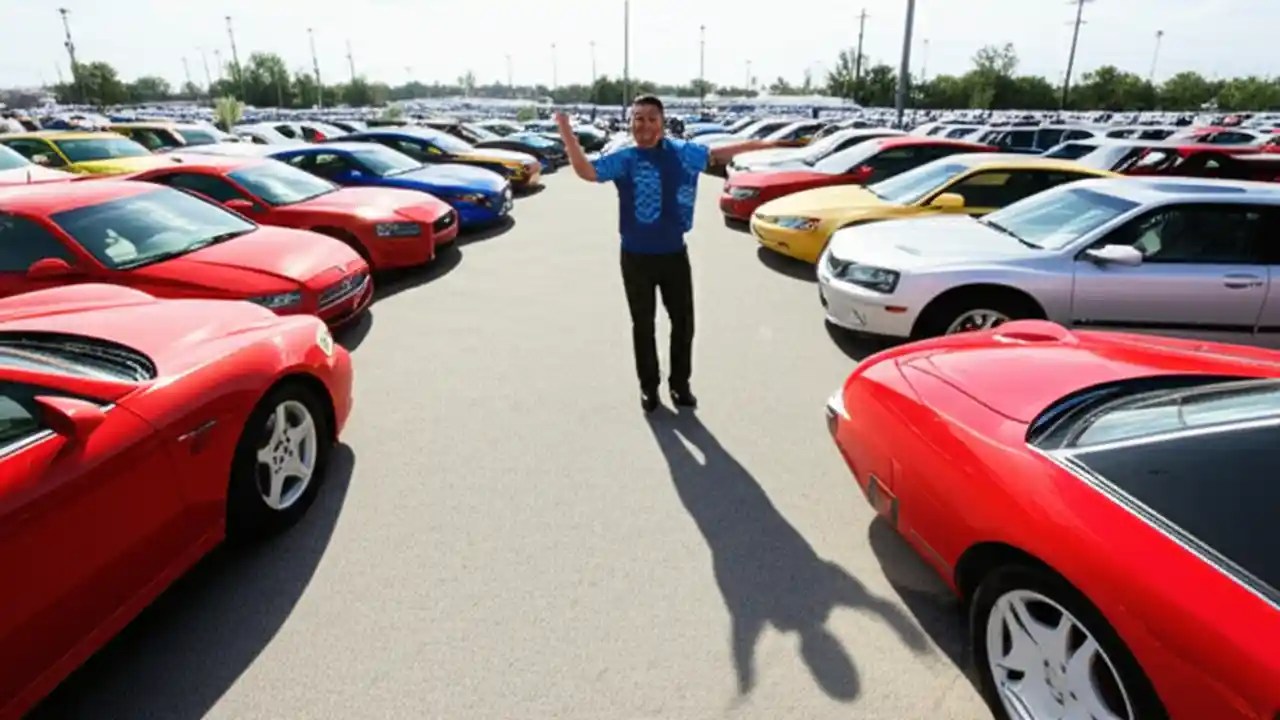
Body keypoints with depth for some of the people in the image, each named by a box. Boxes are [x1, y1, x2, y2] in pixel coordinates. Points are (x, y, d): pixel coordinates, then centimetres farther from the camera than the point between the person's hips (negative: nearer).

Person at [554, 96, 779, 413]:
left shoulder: (681, 152, 2)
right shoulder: (624, 158, -7)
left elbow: (716, 154, 16)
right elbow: (587, 172, -22)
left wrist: (760, 144, 22)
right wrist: (568, 135, -34)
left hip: (674, 253, 3)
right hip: (637, 257, -2)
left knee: (683, 322, 9)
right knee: (643, 325, 9)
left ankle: (680, 384, 28)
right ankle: (649, 386, 26)